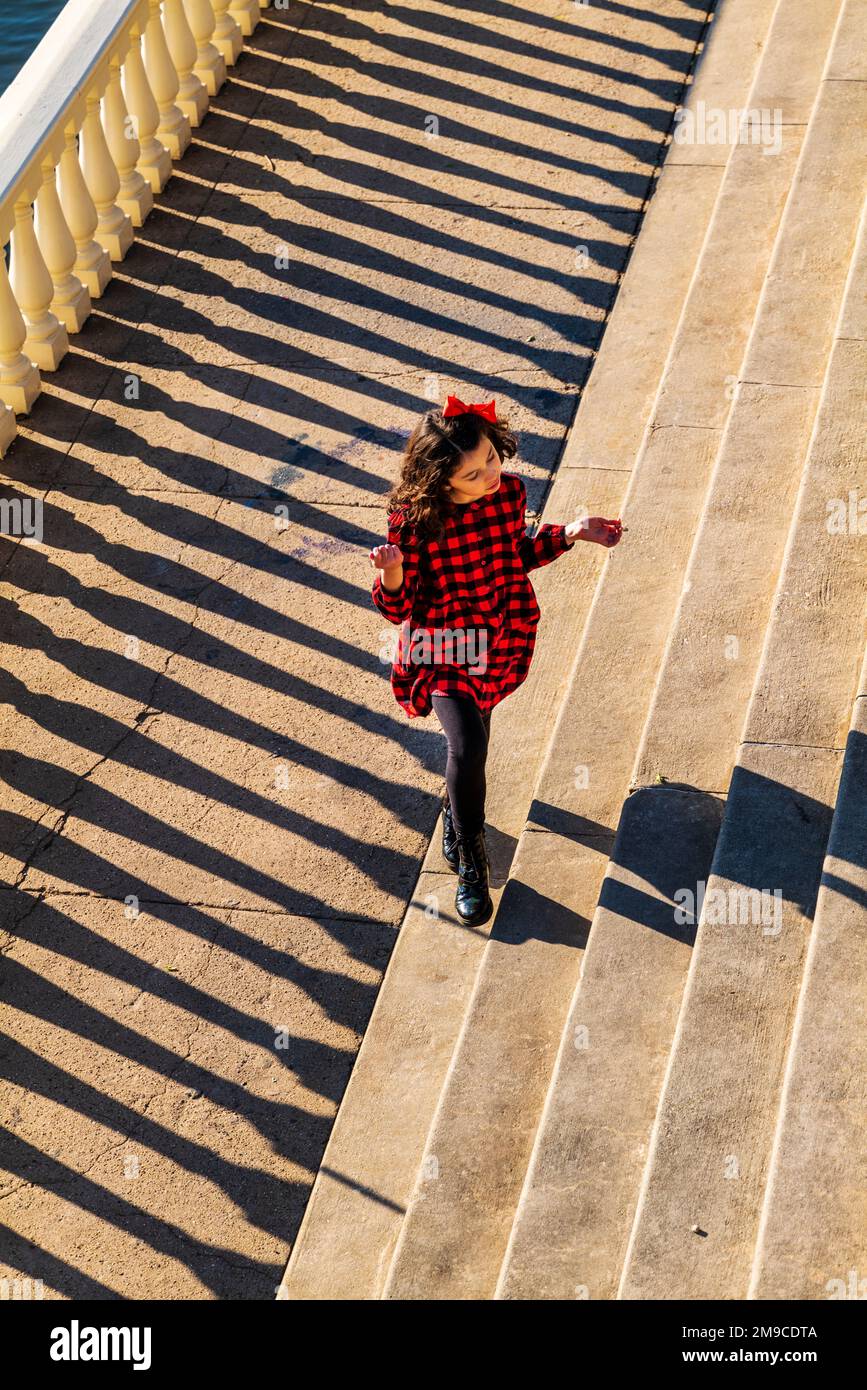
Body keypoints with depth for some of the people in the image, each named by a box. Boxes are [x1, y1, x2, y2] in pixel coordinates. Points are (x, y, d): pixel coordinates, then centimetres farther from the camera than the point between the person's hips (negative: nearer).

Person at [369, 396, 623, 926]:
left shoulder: (510, 491, -13)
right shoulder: (414, 519, -26)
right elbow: (399, 609, -18)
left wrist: (570, 533, -4)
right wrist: (392, 575, -40)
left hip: (502, 640, 5)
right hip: (443, 648, -4)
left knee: (473, 736, 23)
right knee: (467, 748, -18)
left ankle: (456, 812, 59)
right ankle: (470, 862, 6)